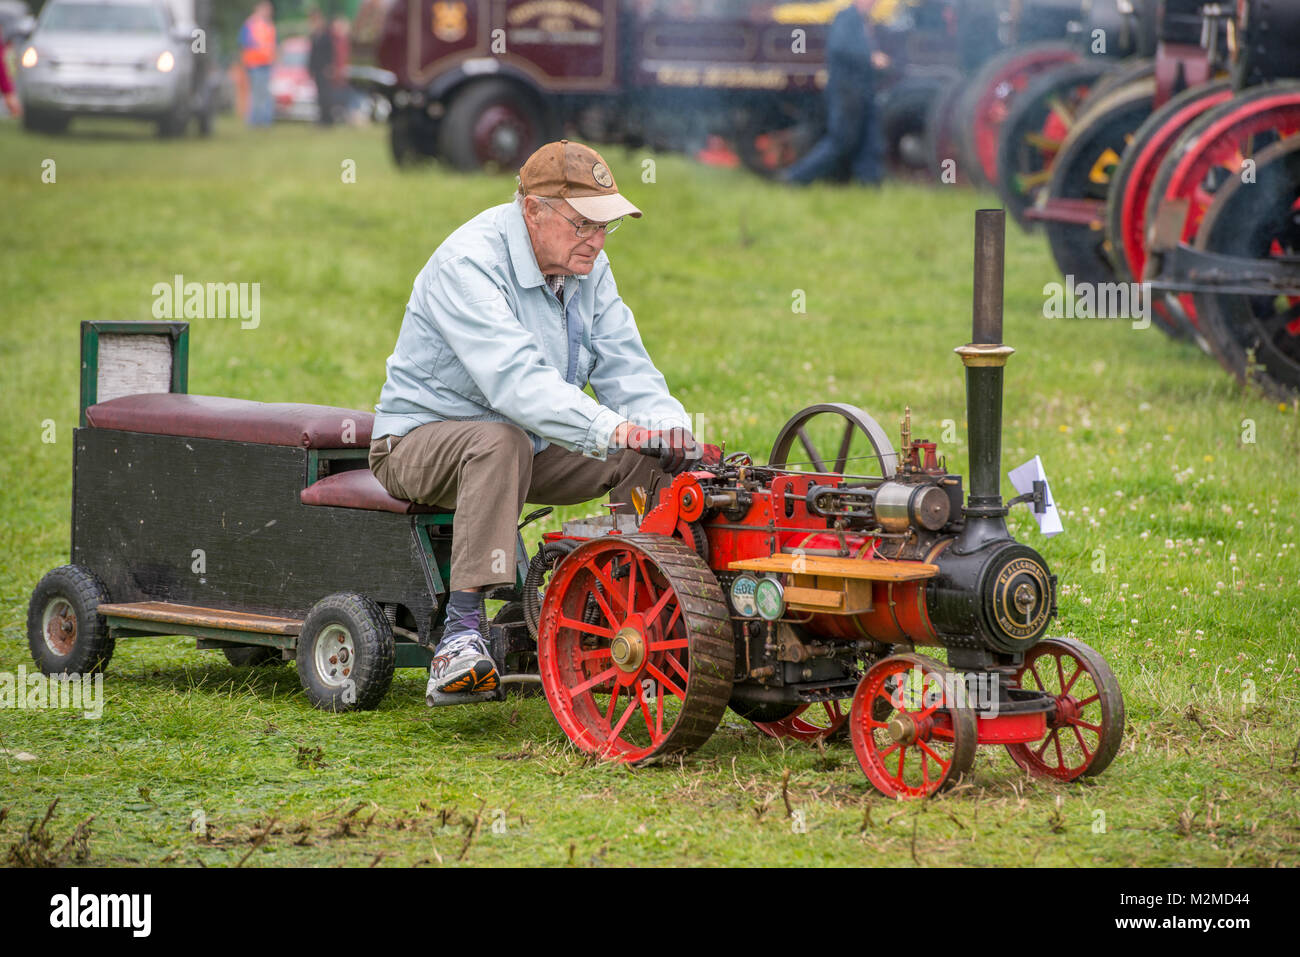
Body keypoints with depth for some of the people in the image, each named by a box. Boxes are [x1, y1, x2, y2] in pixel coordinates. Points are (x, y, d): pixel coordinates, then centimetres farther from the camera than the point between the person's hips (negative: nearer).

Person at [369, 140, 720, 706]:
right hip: (421, 441, -8)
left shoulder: (587, 269, 2)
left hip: (527, 445, 8)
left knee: (649, 456, -9)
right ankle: (460, 636, -44)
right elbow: (514, 379, -39)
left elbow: (625, 370, -4)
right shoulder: (468, 264, -25)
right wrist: (613, 429, -50)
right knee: (502, 440, -40)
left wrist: (671, 429, -27)